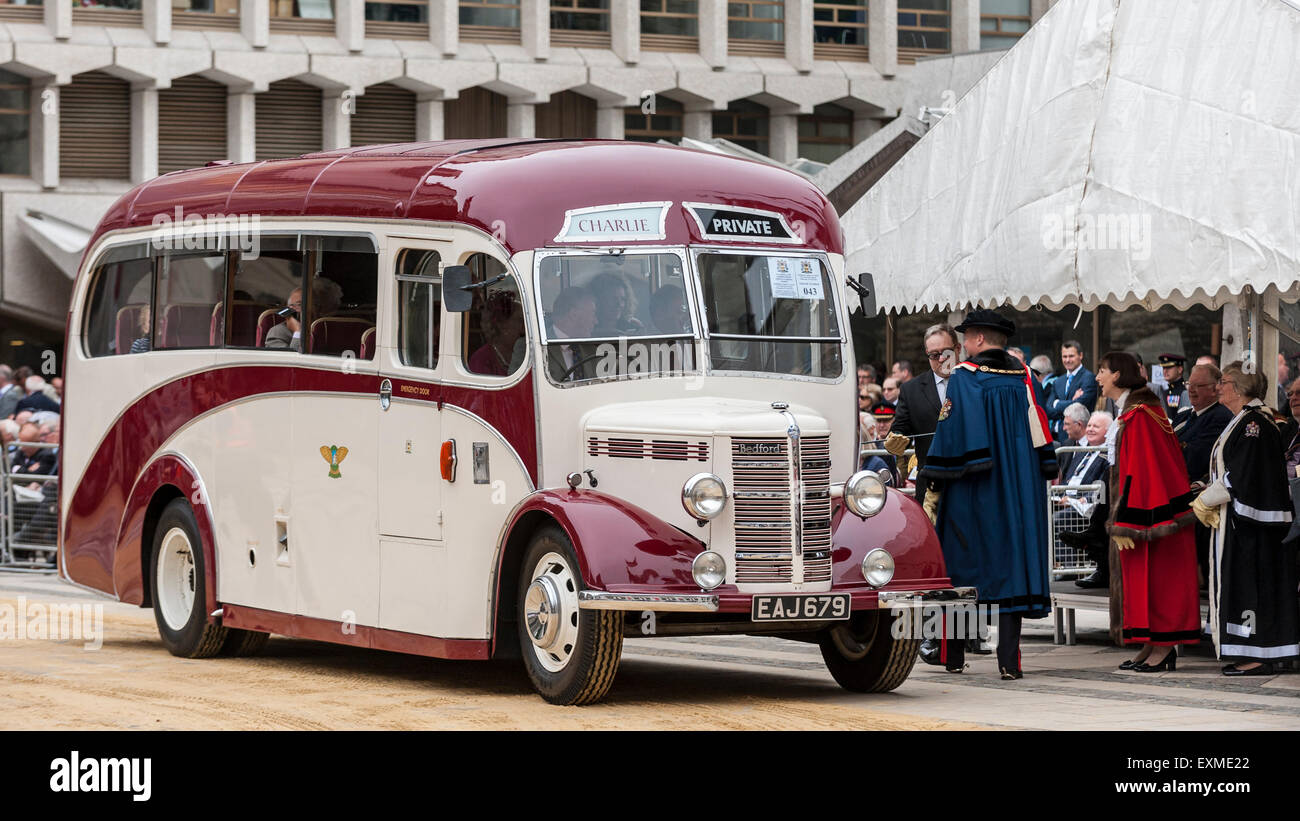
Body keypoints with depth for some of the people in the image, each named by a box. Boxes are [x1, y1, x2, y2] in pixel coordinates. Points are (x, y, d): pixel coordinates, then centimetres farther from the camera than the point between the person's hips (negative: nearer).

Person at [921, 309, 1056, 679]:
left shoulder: (963, 378, -8)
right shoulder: (1023, 377, 5)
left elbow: (949, 433, -9)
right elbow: (1041, 435, 8)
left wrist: (934, 488, -4)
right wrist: (1040, 477, 17)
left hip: (971, 494, -3)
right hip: (1017, 492, 3)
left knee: (959, 565, 8)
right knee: (1012, 563, 2)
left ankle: (953, 656, 14)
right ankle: (1009, 660, -5)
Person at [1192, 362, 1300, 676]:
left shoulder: (1254, 422, -15)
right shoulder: (1244, 420, 16)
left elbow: (1242, 475, -20)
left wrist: (1206, 501, -12)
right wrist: (1210, 495, 6)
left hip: (1249, 520, -10)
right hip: (1239, 519, 10)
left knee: (1251, 584, -8)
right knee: (1244, 585, 10)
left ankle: (1257, 659, -6)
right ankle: (1254, 656, 12)